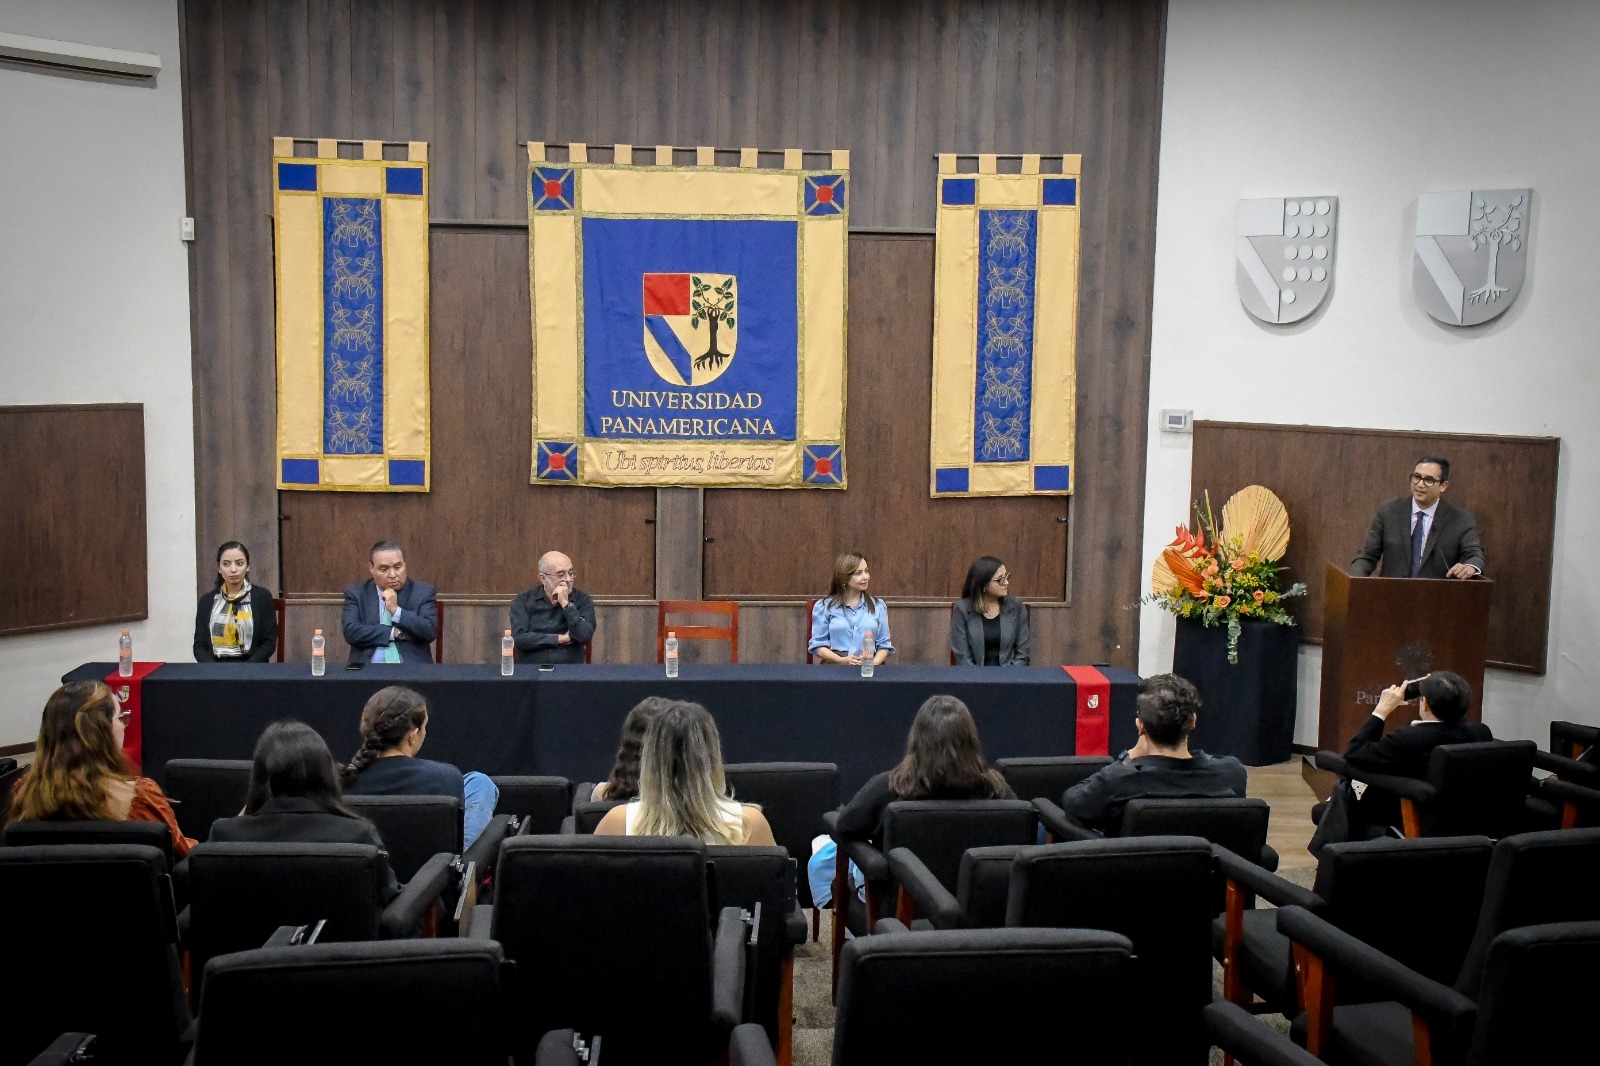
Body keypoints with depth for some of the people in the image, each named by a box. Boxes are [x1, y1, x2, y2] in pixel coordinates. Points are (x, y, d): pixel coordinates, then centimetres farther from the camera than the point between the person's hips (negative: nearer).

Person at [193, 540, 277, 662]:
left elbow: (269, 643, 1)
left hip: (252, 667, -2)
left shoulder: (262, 596, 4)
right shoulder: (207, 600, 11)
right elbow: (199, 645, 9)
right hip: (215, 667, 2)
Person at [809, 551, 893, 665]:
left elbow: (884, 644, 13)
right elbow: (818, 645, 5)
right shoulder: (824, 606, 9)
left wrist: (873, 664, -8)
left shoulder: (878, 605, 16)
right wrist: (842, 660, -12)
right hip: (836, 667, -2)